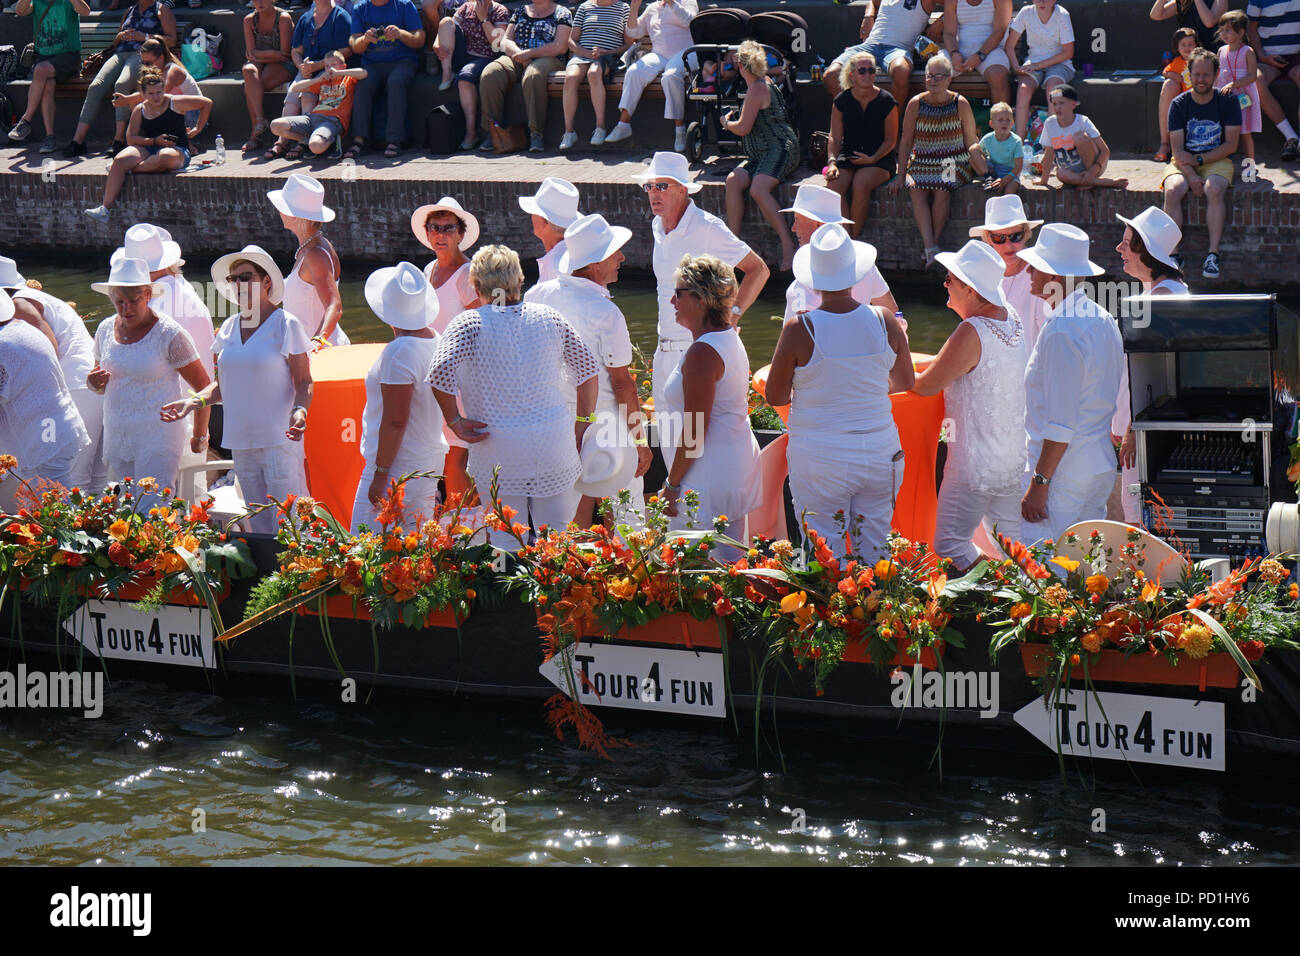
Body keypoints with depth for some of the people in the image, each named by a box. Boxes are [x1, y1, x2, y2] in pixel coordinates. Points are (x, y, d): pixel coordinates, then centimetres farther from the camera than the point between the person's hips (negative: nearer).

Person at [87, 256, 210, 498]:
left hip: (157, 440, -6)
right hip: (116, 439, 6)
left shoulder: (170, 335, -8)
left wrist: (199, 436, 1)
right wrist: (94, 382, -2)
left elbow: (202, 386, -2)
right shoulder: (106, 329, 9)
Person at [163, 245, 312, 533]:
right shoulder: (229, 328, 12)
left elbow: (304, 382, -5)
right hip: (241, 441, 6)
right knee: (259, 527, 10)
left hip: (279, 440, -6)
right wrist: (195, 401, 2)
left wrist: (299, 410, -24)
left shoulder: (285, 325, -4)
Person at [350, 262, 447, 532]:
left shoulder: (398, 353, -20)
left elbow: (395, 420, -21)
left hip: (399, 466, -10)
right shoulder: (436, 341, 7)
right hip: (432, 457, 10)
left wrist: (380, 474, -17)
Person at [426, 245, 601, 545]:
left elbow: (440, 373, -20)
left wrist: (454, 421, -8)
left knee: (507, 544, 6)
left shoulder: (468, 323, -6)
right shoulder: (549, 318, 5)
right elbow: (588, 368, 9)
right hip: (554, 443, 3)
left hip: (498, 454, -2)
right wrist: (583, 422, 18)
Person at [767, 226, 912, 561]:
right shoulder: (885, 322, -5)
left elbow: (775, 396, -6)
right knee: (873, 554, 13)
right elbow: (905, 381, 11)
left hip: (819, 456, -3)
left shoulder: (798, 329, -14)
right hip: (879, 454, 3)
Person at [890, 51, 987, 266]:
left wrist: (982, 168, -9)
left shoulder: (960, 104, 1)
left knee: (942, 189, -33)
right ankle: (930, 249, -36)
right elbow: (906, 142, 8)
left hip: (954, 163, -1)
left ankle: (934, 241, -20)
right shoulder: (916, 104, 4)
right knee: (917, 190, -30)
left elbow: (971, 142, 5)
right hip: (922, 163, 1)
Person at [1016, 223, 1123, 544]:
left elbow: (1061, 424, -21)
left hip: (1062, 473, -10)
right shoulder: (1103, 320, 11)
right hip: (1101, 466, 10)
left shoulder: (1061, 332, -18)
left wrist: (1039, 483, -18)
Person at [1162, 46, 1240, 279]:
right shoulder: (1179, 104, 1)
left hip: (1217, 162, -1)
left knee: (1213, 189, -35)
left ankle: (1213, 254, -31)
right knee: (1172, 190, -31)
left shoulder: (1227, 101, -1)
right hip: (1184, 162, 1)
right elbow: (1177, 148, -5)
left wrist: (1198, 160, -14)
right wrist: (1191, 176, -22)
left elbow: (1231, 145, -4)